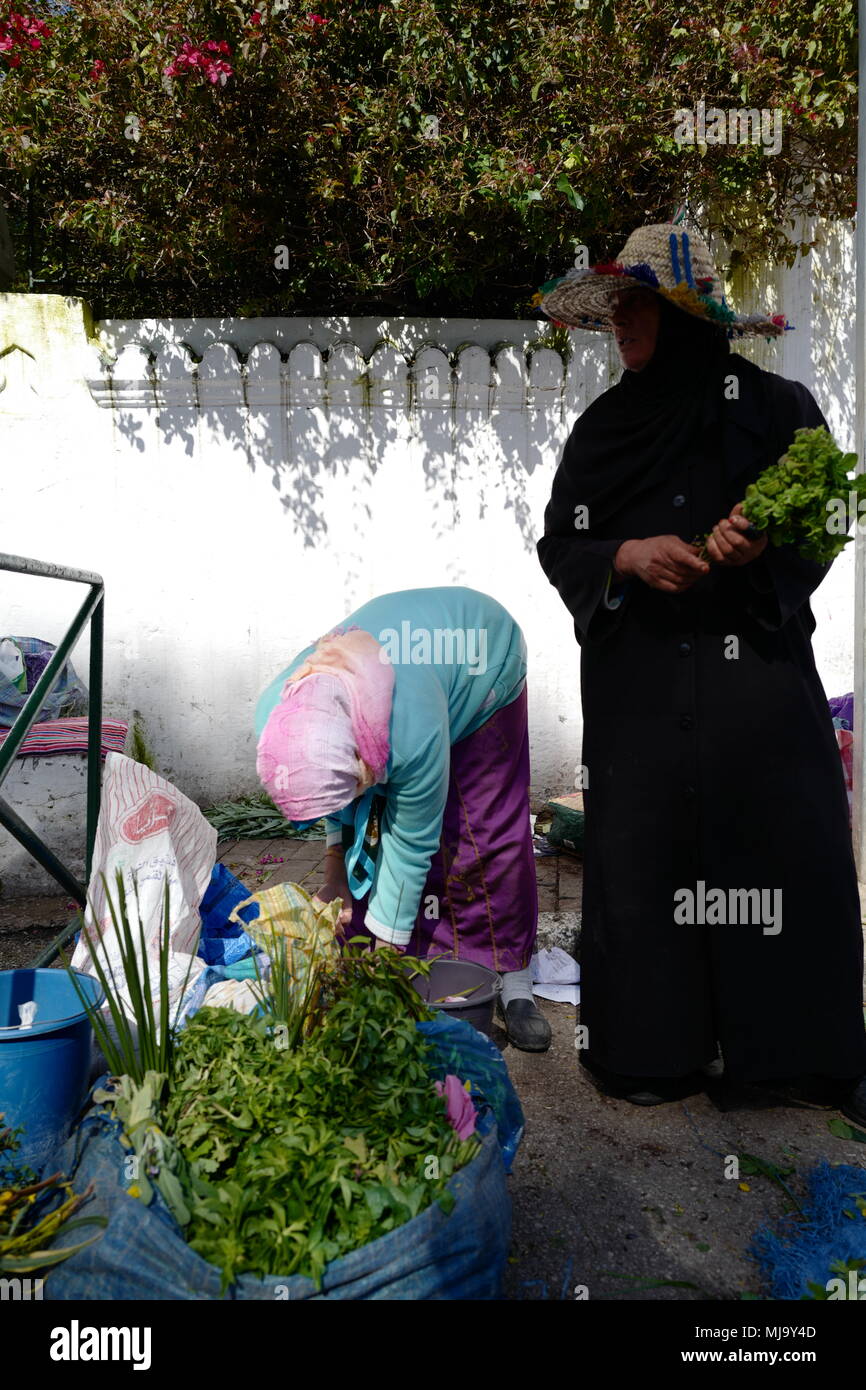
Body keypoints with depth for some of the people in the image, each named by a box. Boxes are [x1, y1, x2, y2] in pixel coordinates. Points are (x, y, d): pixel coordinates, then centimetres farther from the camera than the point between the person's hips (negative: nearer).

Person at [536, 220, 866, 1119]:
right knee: (642, 855, 3)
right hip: (637, 682, 2)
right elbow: (558, 545, 10)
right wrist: (628, 557, -11)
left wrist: (762, 548, -18)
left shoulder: (775, 407, 4)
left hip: (757, 667, -2)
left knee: (791, 851, -1)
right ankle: (657, 1047, 20)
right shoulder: (603, 427, 12)